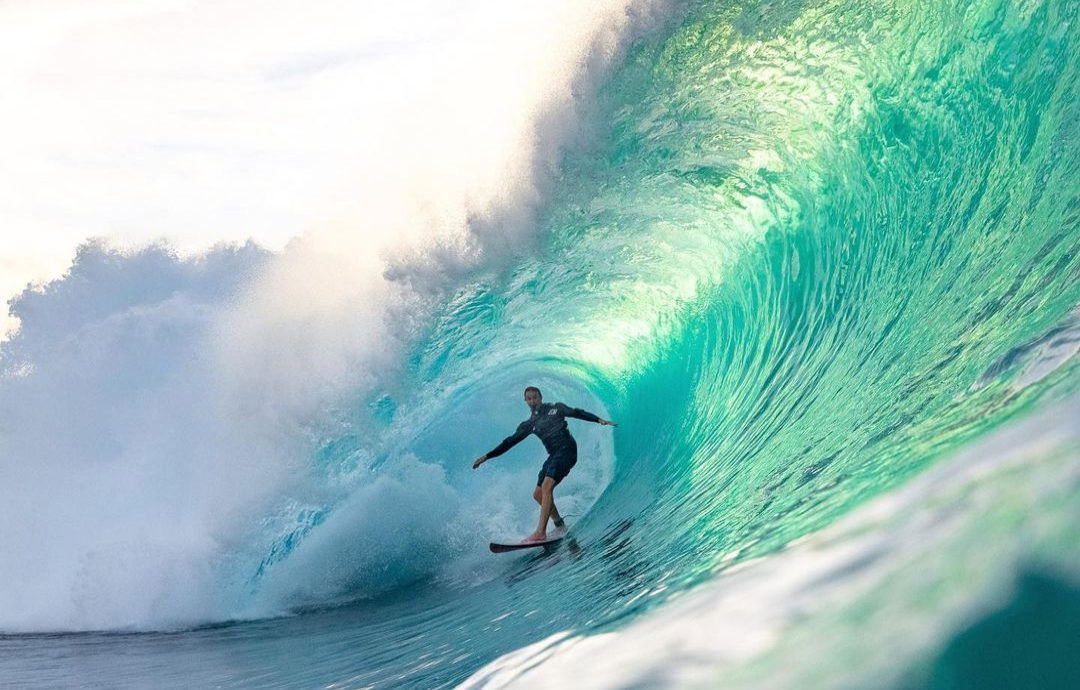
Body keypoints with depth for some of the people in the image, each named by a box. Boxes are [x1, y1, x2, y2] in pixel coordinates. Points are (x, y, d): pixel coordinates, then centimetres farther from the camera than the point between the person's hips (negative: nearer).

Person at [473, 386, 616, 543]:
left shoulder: (555, 408, 9)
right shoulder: (529, 424, 17)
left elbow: (577, 413, 11)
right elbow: (510, 442, 16)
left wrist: (599, 420, -1)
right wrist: (487, 456, 12)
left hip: (567, 449, -7)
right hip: (553, 456, 7)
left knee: (547, 486, -22)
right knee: (538, 494, 3)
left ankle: (541, 532, -28)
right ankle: (560, 526, 18)